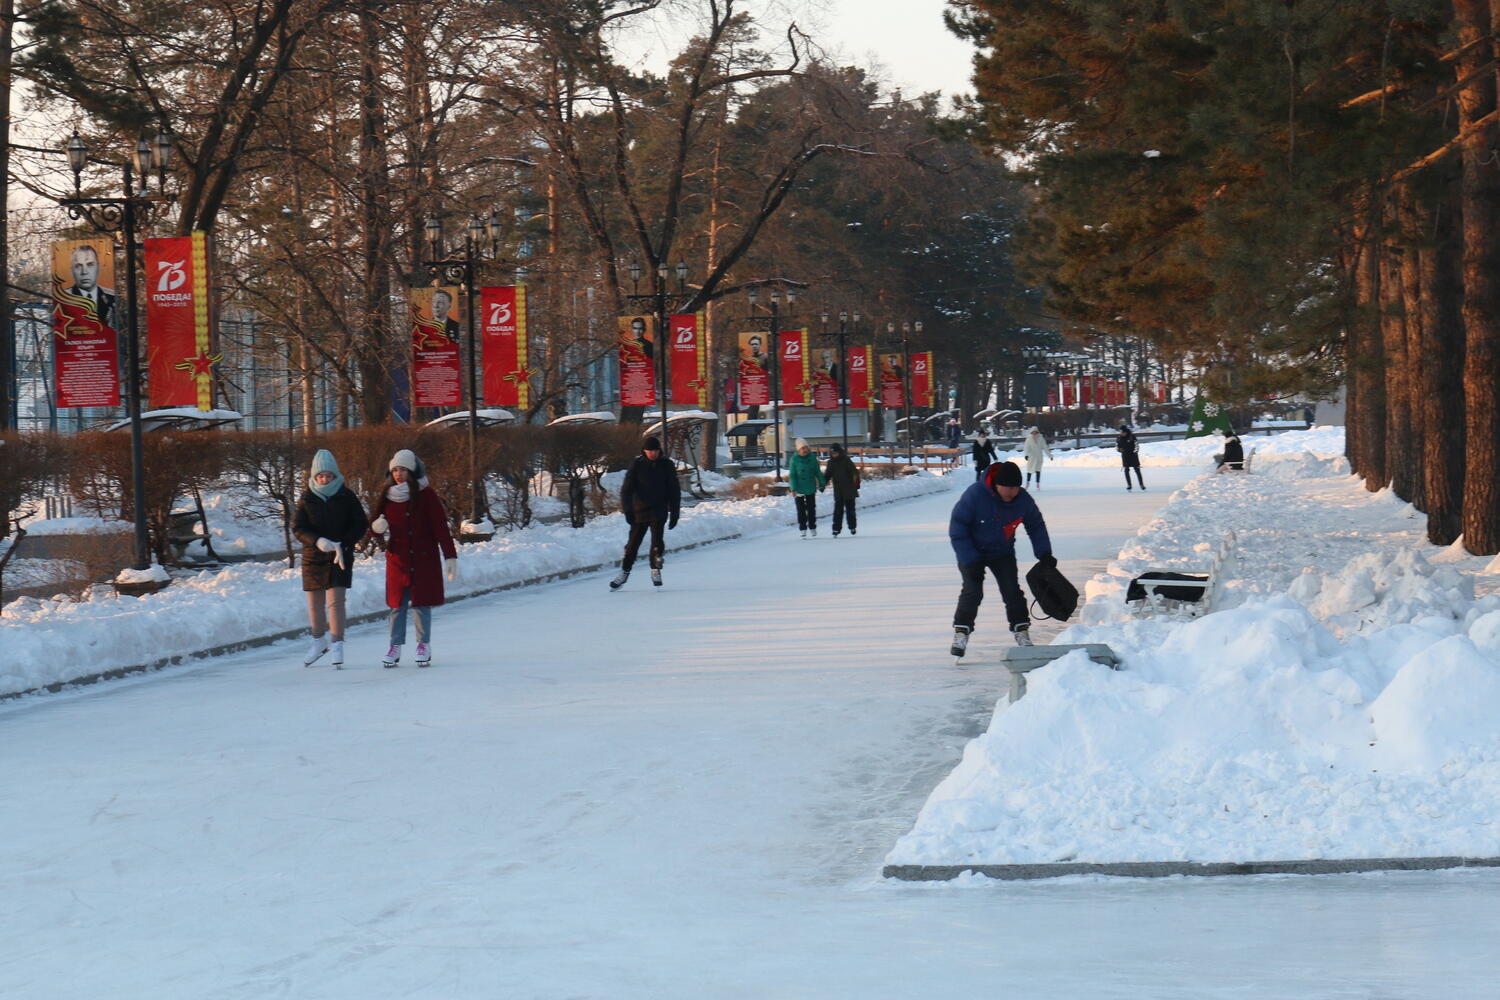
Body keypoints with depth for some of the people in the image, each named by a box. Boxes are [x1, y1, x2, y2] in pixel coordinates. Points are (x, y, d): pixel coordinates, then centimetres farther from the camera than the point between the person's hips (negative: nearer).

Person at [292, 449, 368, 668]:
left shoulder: (346, 497, -2)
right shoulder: (307, 499, 1)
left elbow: (361, 525, -2)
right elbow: (298, 528, -4)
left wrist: (342, 544, -15)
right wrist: (318, 541, -23)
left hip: (340, 557, -2)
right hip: (313, 557, 2)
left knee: (335, 600, -13)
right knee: (314, 602, 10)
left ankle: (337, 647, -9)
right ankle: (319, 641, 31)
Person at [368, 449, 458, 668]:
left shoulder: (426, 495, -6)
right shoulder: (388, 496, 5)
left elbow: (441, 527, -7)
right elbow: (376, 526, 14)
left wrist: (450, 557, -11)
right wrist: (377, 526, -12)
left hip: (424, 559, -3)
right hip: (397, 558, 3)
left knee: (421, 603, 0)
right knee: (397, 604, 2)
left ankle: (424, 645, 12)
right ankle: (395, 646, 7)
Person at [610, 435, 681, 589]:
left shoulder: (667, 465, 0)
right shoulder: (637, 465, -3)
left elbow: (674, 490, 6)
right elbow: (627, 489, -7)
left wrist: (675, 513, 2)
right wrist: (627, 510, -18)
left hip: (659, 511, 0)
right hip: (639, 511, 0)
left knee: (657, 540, -14)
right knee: (633, 543, 4)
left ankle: (656, 571, 5)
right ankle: (624, 573, 17)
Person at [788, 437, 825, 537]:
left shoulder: (812, 457, -2)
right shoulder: (794, 459, -10)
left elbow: (817, 472, 8)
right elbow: (792, 475, -9)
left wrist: (822, 483, 9)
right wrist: (793, 489, -15)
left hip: (811, 488, 2)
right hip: (799, 489, -2)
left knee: (811, 509, 9)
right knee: (801, 510, 4)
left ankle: (812, 528, 19)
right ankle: (803, 529, 12)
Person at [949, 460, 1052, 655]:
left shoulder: (1023, 500, -16)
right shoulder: (975, 495, -29)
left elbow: (1036, 526, 2)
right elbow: (957, 527, -23)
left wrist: (1044, 554, -6)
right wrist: (970, 560, -25)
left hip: (1003, 553, 3)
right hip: (972, 552, -3)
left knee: (1012, 590, -5)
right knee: (972, 591, -16)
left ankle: (1021, 633, 7)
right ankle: (961, 635, -8)